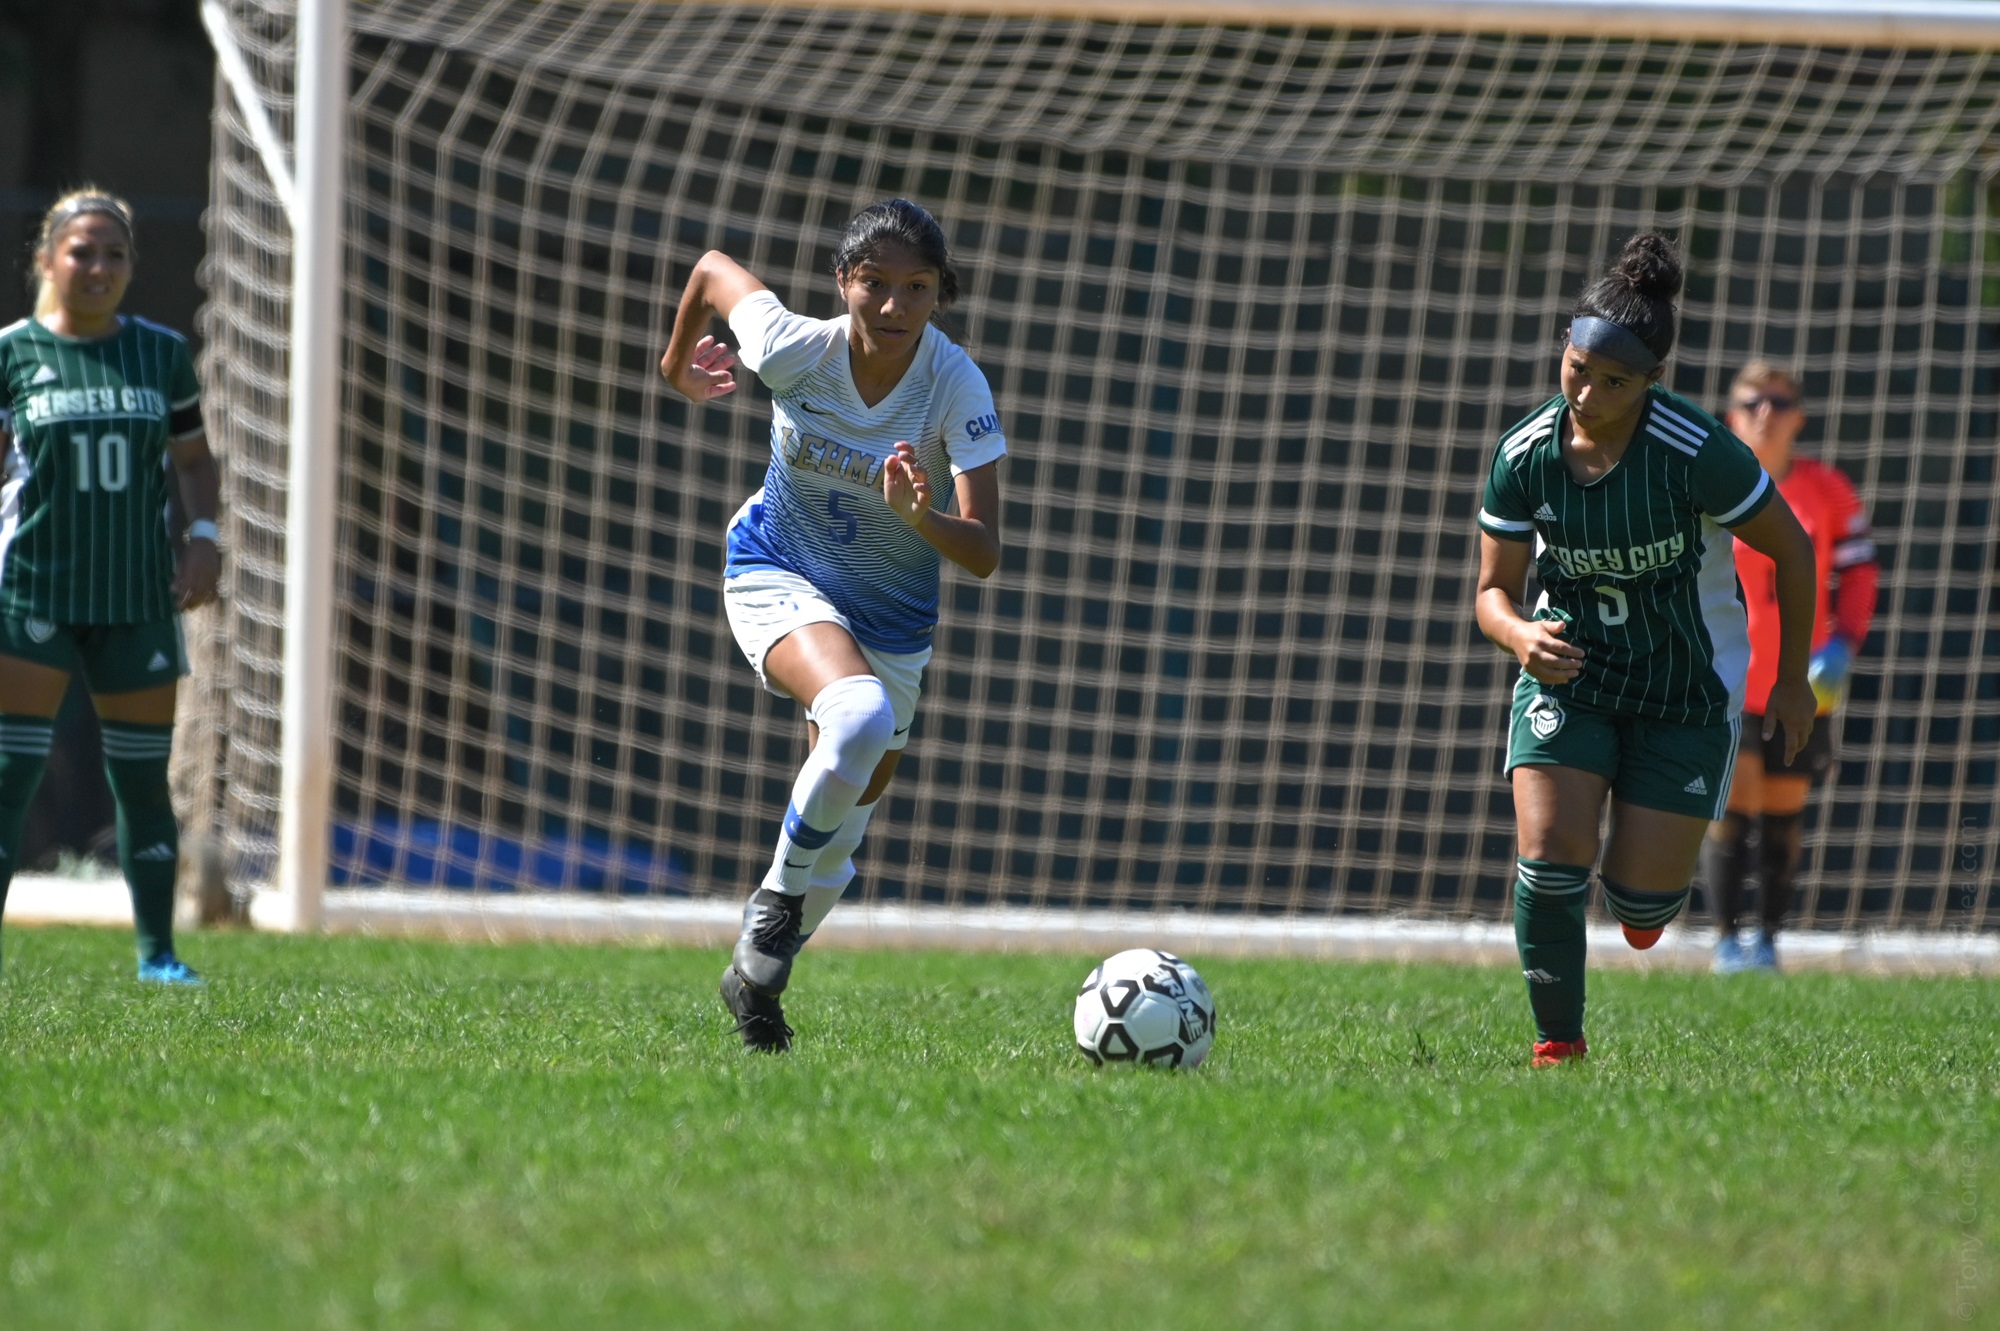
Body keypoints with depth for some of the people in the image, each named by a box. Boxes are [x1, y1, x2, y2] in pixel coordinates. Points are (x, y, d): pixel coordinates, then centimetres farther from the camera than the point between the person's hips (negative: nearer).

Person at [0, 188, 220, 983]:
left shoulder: (163, 354, 9)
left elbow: (192, 460, 16)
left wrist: (202, 536, 0)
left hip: (138, 597, 3)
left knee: (143, 781, 8)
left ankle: (157, 952, 18)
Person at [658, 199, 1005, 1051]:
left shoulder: (957, 388, -25)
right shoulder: (794, 349, -24)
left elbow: (983, 554, -28)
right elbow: (714, 269, -3)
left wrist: (922, 516, -50)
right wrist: (677, 364, 16)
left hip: (891, 616, 2)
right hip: (779, 577, -2)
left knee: (840, 832, 12)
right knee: (858, 717, -35)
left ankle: (755, 978, 37)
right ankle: (776, 900, -14)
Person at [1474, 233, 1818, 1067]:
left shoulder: (1698, 455, -24)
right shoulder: (1525, 455, -14)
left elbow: (1791, 550, -9)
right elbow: (1493, 591, -4)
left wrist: (1792, 680, -1)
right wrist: (1522, 637, -28)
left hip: (1687, 686, -2)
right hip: (1568, 670, 2)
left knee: (1642, 911, -3)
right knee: (1549, 858, -18)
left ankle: (1646, 882, 36)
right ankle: (1558, 1046, -1)